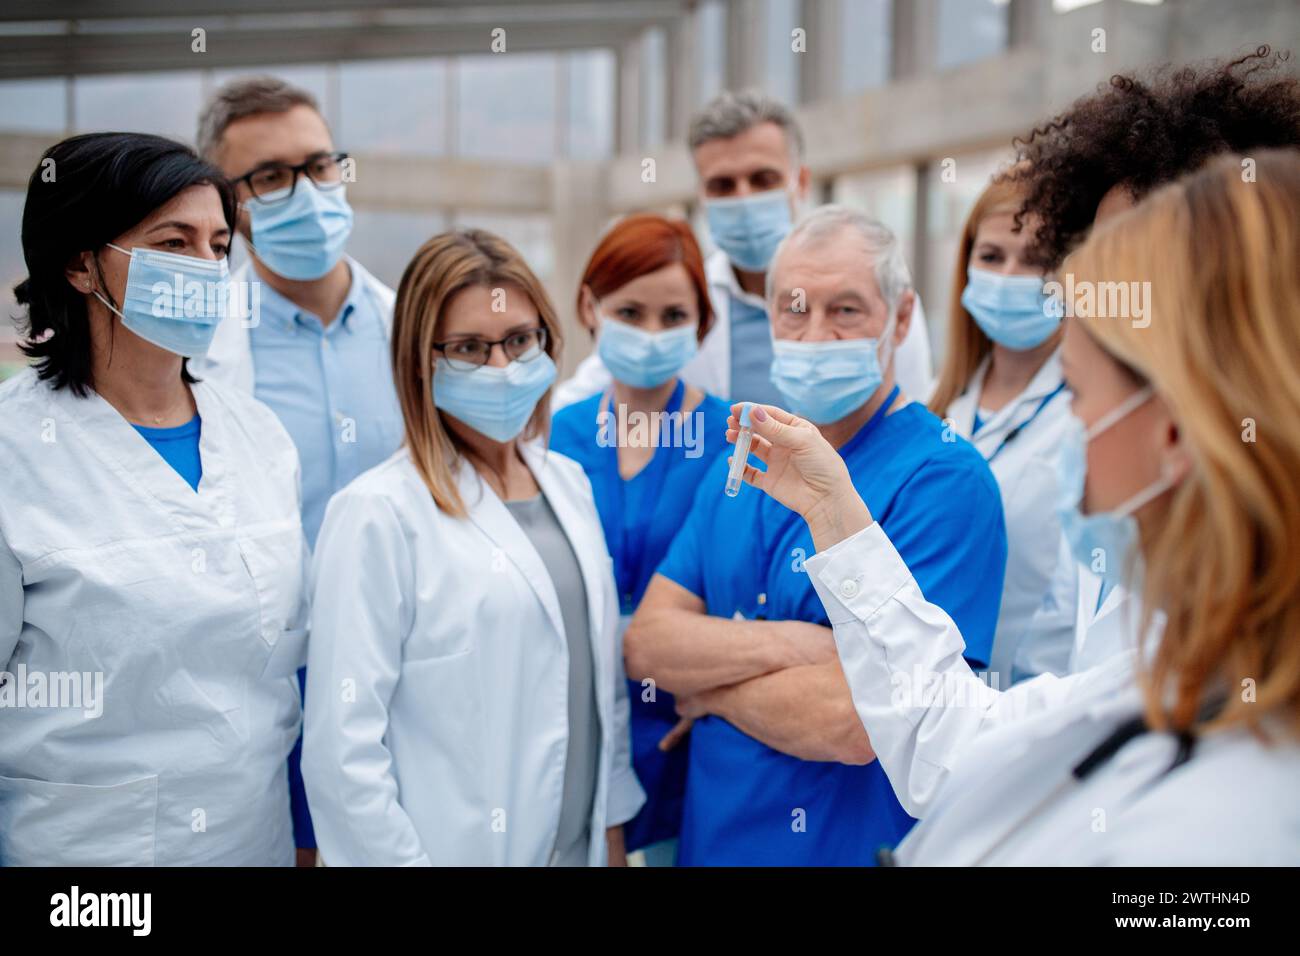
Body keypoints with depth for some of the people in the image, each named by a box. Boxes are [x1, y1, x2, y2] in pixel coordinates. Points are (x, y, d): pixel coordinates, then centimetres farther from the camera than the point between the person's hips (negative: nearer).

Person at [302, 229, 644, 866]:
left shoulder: (570, 485, 5)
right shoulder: (378, 514, -16)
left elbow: (604, 676, 11)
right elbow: (342, 749, -18)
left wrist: (614, 828, 9)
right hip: (462, 848, -5)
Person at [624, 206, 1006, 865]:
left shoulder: (946, 480, -18)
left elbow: (857, 721, -27)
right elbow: (646, 644, -3)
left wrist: (708, 684, -11)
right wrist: (786, 644, -20)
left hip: (856, 844, -5)